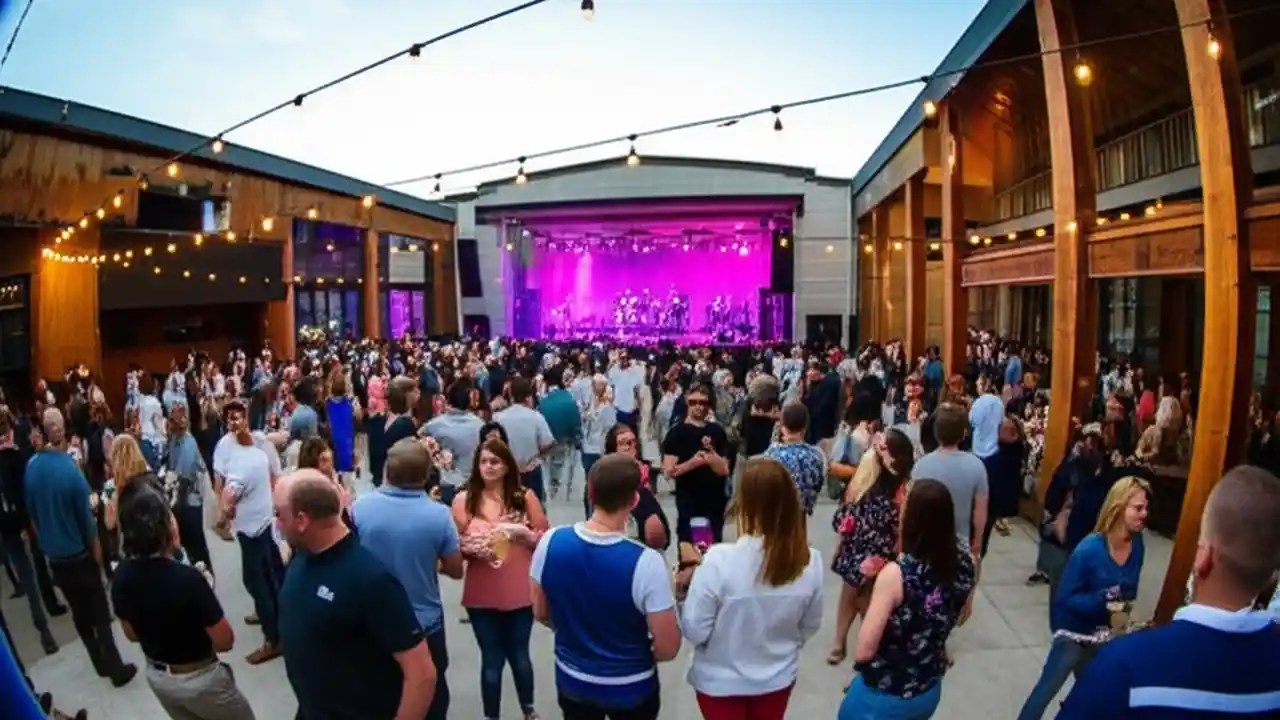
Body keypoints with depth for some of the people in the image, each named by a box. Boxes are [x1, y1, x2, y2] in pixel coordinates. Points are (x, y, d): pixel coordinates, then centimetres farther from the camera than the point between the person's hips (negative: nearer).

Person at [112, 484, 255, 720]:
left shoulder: (121, 577, -13)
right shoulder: (187, 578, -32)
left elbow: (132, 634, 4)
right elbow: (225, 640, -23)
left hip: (157, 677, 6)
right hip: (199, 678, -6)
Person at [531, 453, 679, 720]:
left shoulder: (551, 542, -18)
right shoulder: (645, 562, -29)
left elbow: (541, 613, -2)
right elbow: (668, 648, -21)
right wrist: (641, 654, 1)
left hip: (572, 681, 3)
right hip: (631, 688, -3)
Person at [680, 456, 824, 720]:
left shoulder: (719, 561, -31)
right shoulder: (810, 562, -17)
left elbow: (695, 631, -21)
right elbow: (809, 626, -1)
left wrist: (684, 590, -4)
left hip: (721, 681, -3)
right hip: (778, 678, 3)